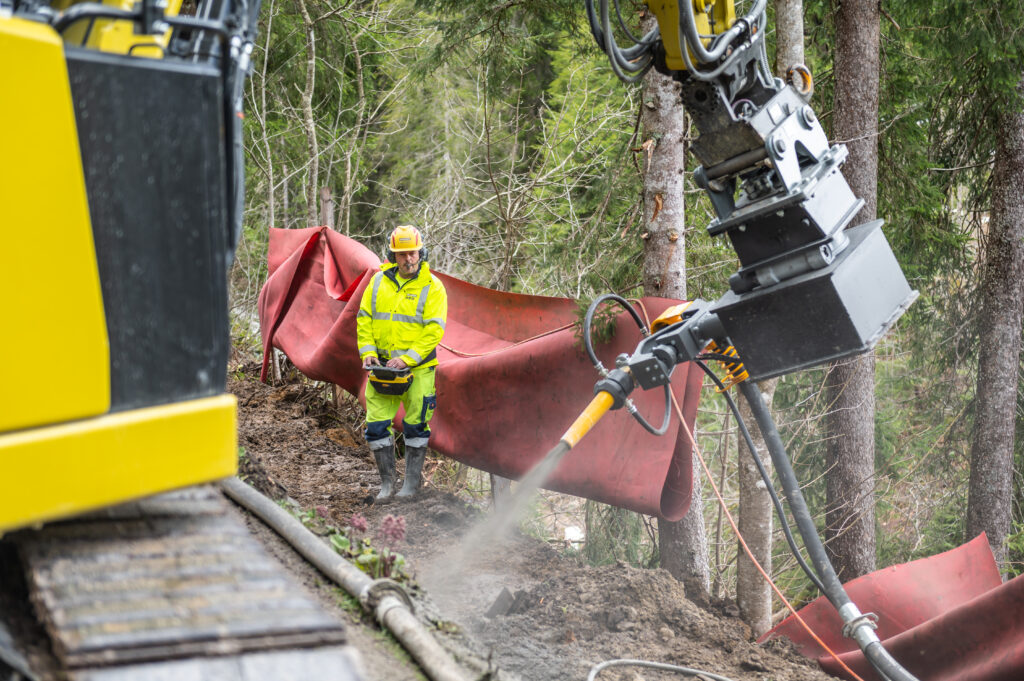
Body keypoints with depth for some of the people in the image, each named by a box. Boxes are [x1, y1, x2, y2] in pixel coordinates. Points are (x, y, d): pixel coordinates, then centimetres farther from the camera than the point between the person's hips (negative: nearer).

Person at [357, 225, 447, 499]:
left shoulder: (432, 287, -6)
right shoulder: (379, 281, 5)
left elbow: (434, 330, -12)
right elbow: (363, 319, 8)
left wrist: (408, 358, -20)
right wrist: (368, 352, -6)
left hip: (418, 368, -3)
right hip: (382, 365, 3)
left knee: (416, 425, 4)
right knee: (376, 425, 1)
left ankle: (413, 481, 17)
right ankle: (387, 480, 14)